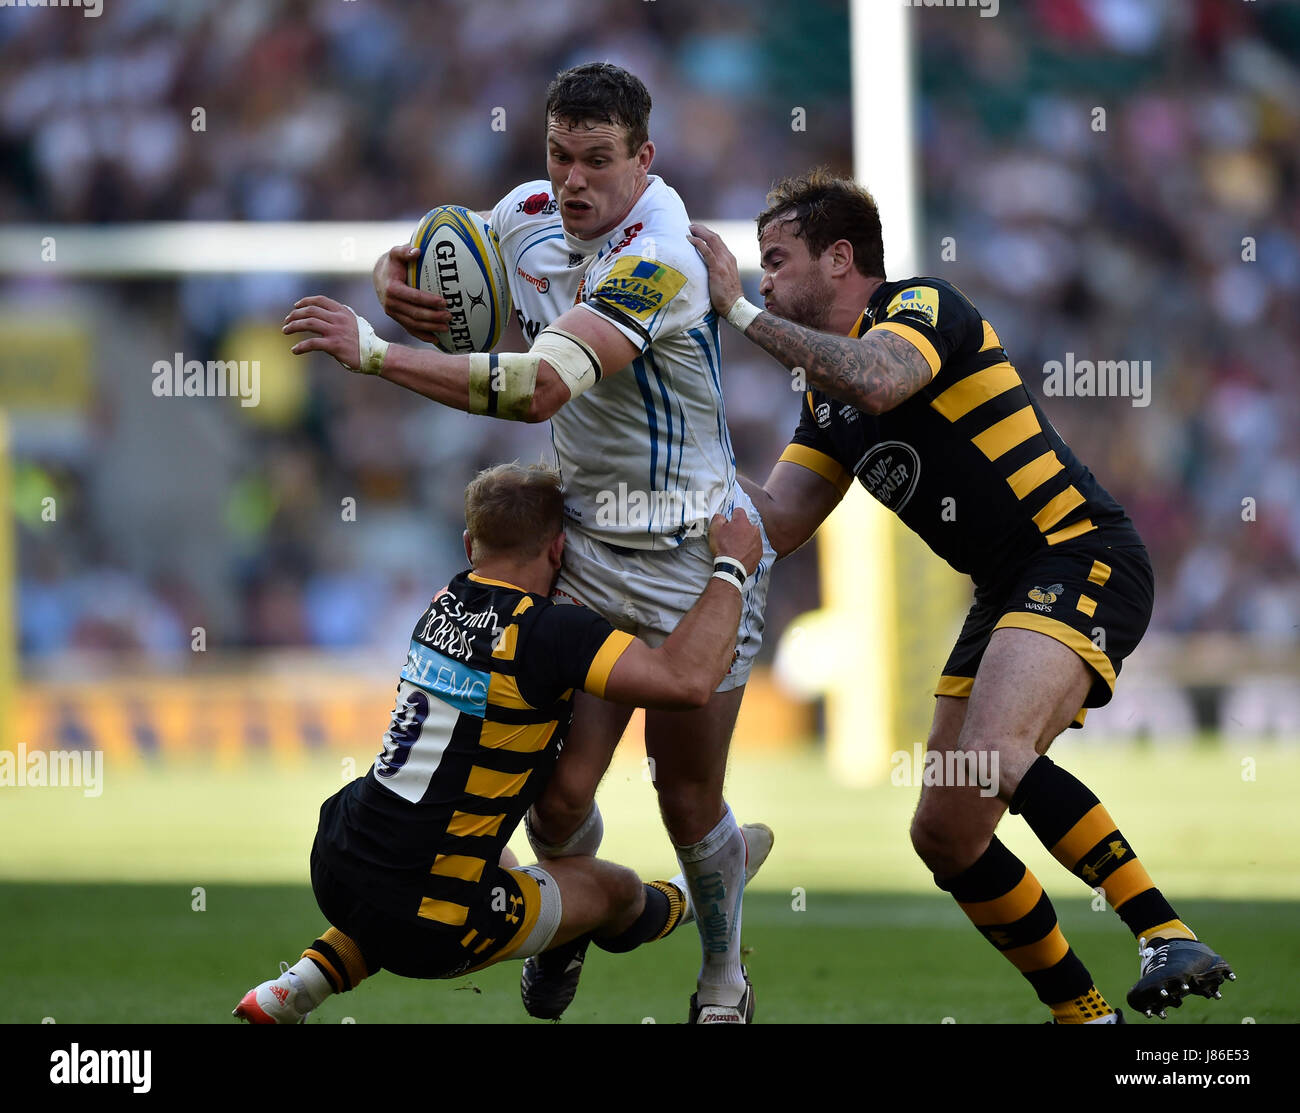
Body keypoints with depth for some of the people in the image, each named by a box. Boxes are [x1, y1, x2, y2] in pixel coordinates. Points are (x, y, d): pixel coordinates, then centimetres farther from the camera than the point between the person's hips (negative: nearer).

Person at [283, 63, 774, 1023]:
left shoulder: (663, 258, -24)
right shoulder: (530, 216, -1)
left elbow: (540, 388, -34)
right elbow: (439, 259, 20)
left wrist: (374, 352, -32)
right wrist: (395, 280, -7)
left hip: (694, 556, -5)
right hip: (585, 539, 5)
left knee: (690, 799, 4)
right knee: (561, 787, -4)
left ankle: (724, 981, 29)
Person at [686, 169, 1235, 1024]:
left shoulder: (925, 306, -7)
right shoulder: (828, 394, 19)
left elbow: (878, 381, -30)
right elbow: (777, 524, 14)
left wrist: (741, 312, -23)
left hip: (1082, 561, -10)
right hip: (1007, 595, 10)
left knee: (988, 756, -33)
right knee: (945, 834, 3)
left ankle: (1168, 936, -37)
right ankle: (1082, 1012, 12)